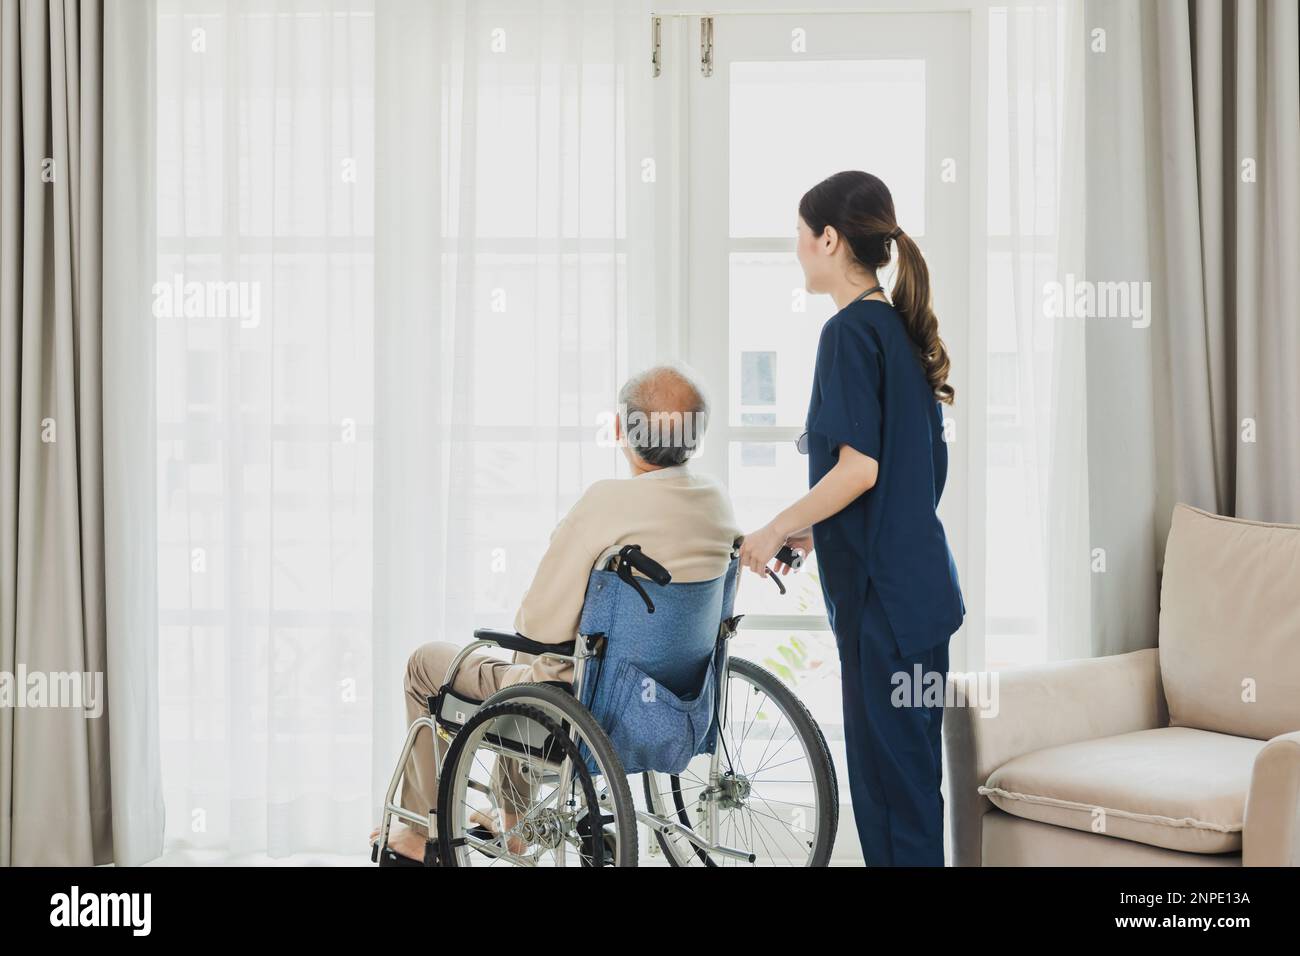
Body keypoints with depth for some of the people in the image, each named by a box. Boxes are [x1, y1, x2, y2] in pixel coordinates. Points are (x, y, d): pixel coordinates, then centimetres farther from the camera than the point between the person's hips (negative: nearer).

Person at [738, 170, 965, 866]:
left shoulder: (850, 331, -13)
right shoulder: (900, 327, 13)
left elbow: (858, 467, -20)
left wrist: (775, 531, -9)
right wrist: (813, 527, 20)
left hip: (882, 596, -9)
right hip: (918, 581, 9)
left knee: (891, 774, -3)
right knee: (905, 771, 15)